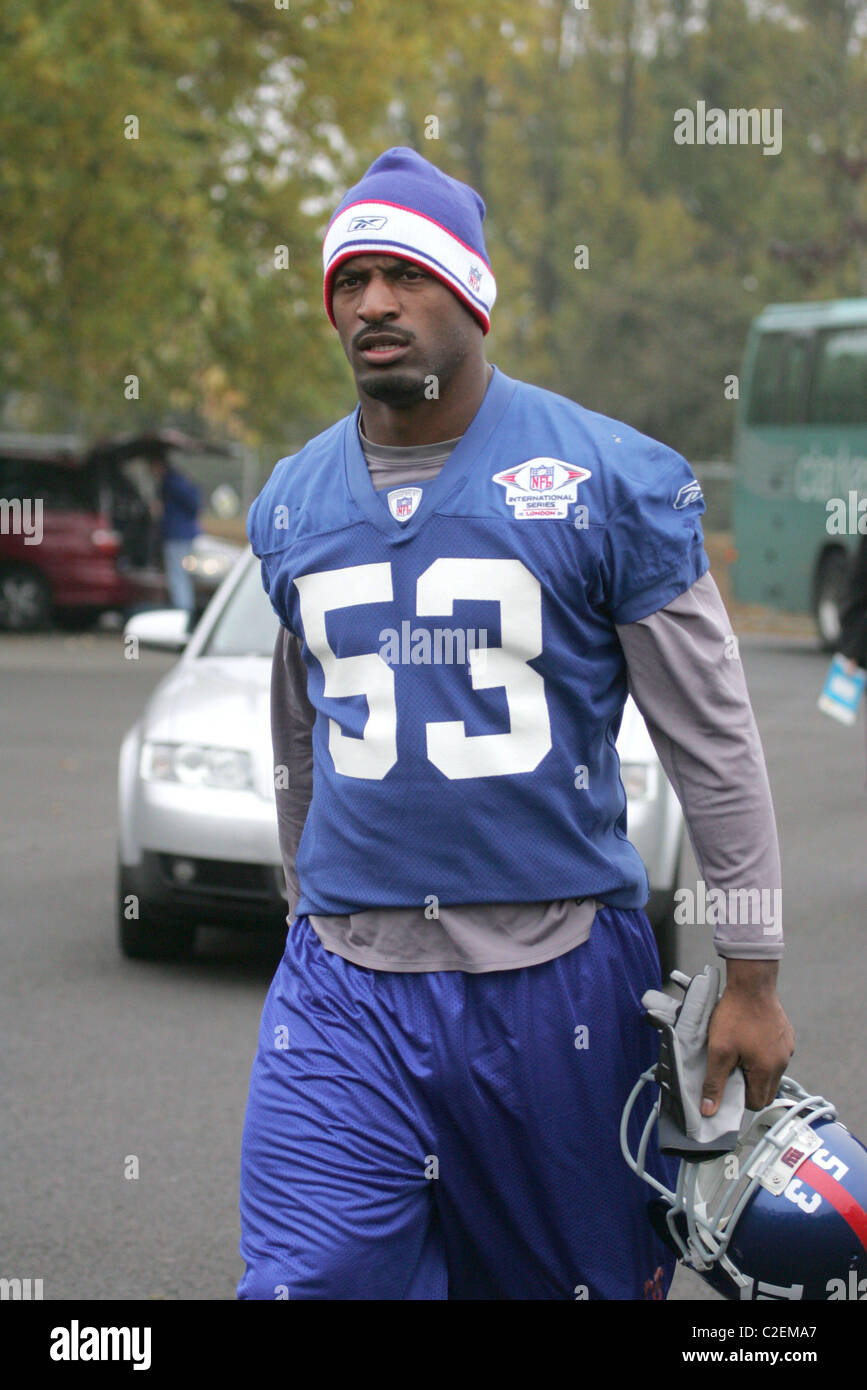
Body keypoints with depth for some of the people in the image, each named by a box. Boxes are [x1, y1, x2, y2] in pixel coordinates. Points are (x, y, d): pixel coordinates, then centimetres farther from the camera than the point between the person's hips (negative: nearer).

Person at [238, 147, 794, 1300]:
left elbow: (713, 741, -2)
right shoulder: (293, 505, 9)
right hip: (348, 990, 3)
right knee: (308, 1280, -9)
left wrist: (752, 974, -4)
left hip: (556, 971, -2)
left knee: (590, 1275, 7)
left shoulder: (610, 481, -3)